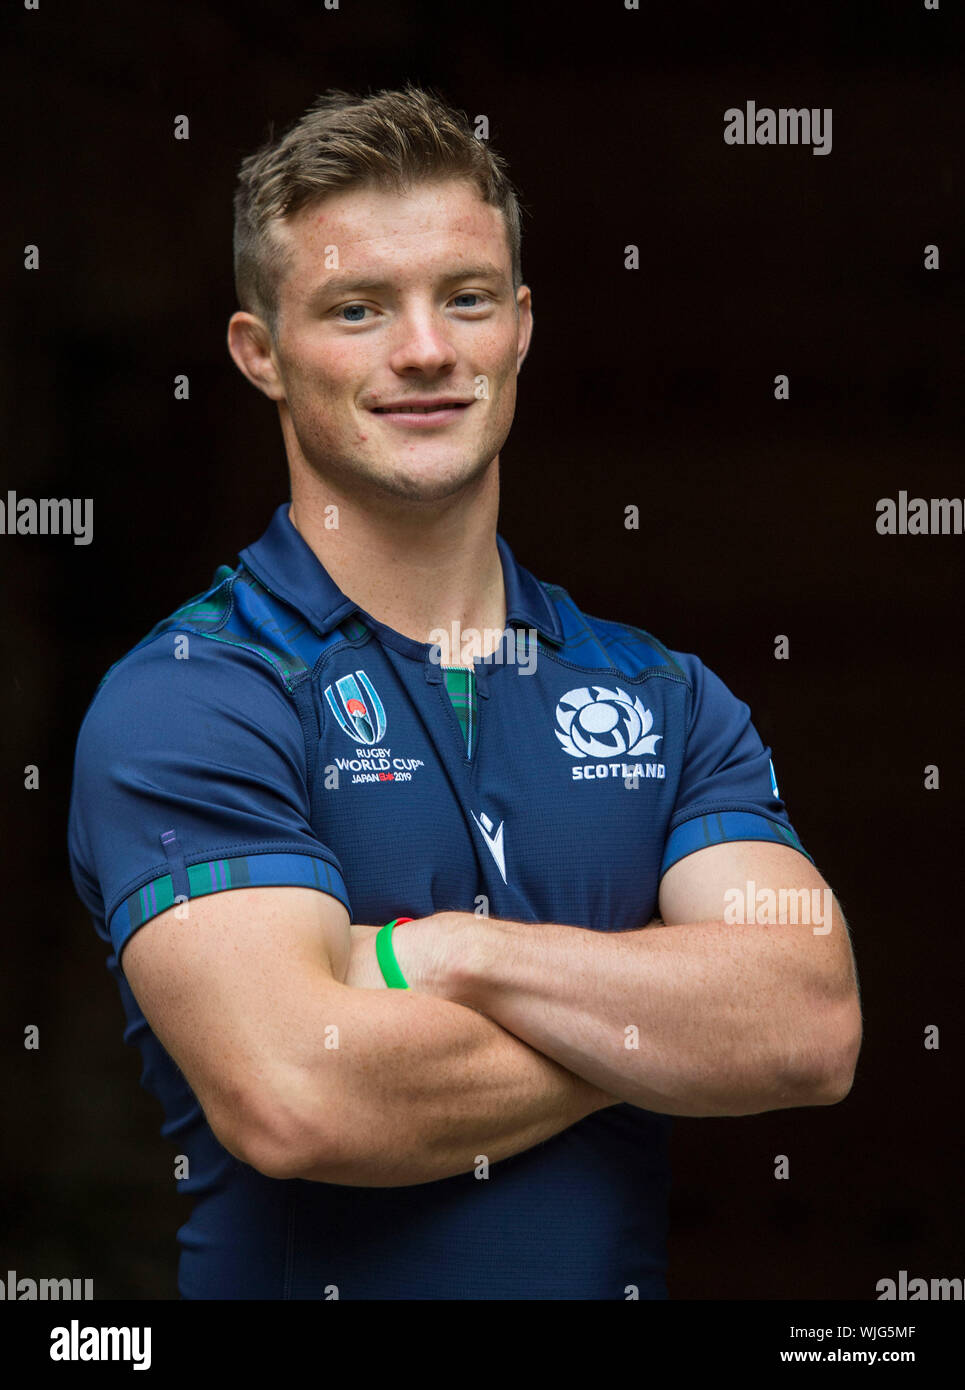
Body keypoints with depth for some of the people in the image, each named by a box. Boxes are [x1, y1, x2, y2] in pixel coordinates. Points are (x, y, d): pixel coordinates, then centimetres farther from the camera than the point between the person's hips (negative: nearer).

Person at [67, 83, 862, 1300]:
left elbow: (813, 1027, -6)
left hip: (622, 1270, 3)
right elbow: (297, 1099, -20)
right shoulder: (181, 703, -7)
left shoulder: (664, 697, 7)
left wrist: (448, 956, -15)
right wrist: (667, 1017, -8)